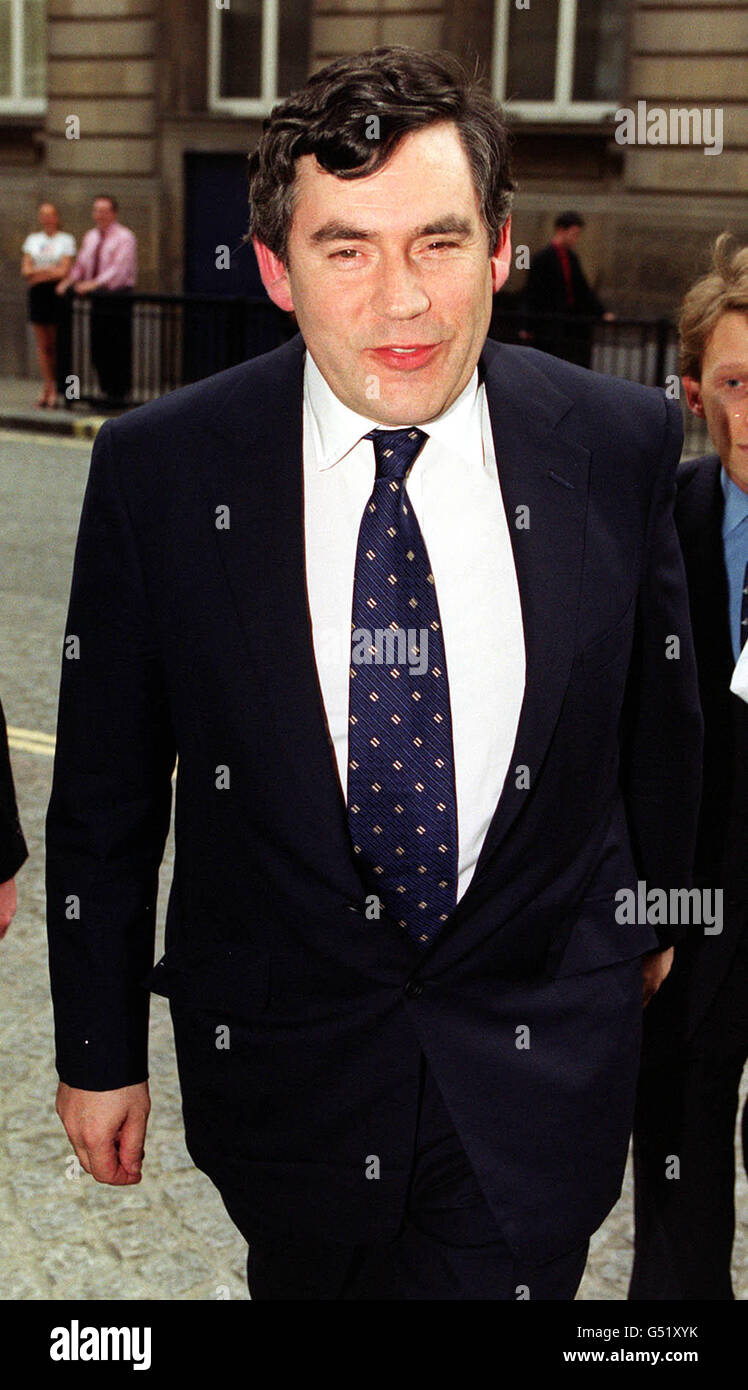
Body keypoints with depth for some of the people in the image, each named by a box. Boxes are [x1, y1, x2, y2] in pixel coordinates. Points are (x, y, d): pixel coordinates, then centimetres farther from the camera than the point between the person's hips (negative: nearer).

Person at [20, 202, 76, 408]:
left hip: (56, 292, -4)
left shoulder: (66, 240, 4)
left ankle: (56, 390, -3)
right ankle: (47, 387, 3)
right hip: (37, 294, 4)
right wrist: (49, 270, -7)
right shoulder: (32, 239, 16)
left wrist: (37, 274, -5)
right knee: (42, 344, 1)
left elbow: (64, 271, -7)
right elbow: (25, 270, 7)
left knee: (55, 343, -6)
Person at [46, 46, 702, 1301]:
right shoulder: (157, 470, -13)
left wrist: (648, 905, 19)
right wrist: (100, 1047, 2)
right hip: (279, 1063, 1)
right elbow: (106, 791, -4)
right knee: (307, 1276, 22)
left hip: (537, 1065, 0)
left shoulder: (619, 445, -10)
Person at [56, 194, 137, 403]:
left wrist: (94, 283, -31)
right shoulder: (90, 237, 14)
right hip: (98, 299, 7)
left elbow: (118, 270, -20)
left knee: (119, 348, -7)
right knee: (98, 347, 9)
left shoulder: (124, 238, -8)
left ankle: (121, 393, -1)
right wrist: (67, 282, -2)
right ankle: (106, 391, 19)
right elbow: (80, 264, 18)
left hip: (118, 297, -7)